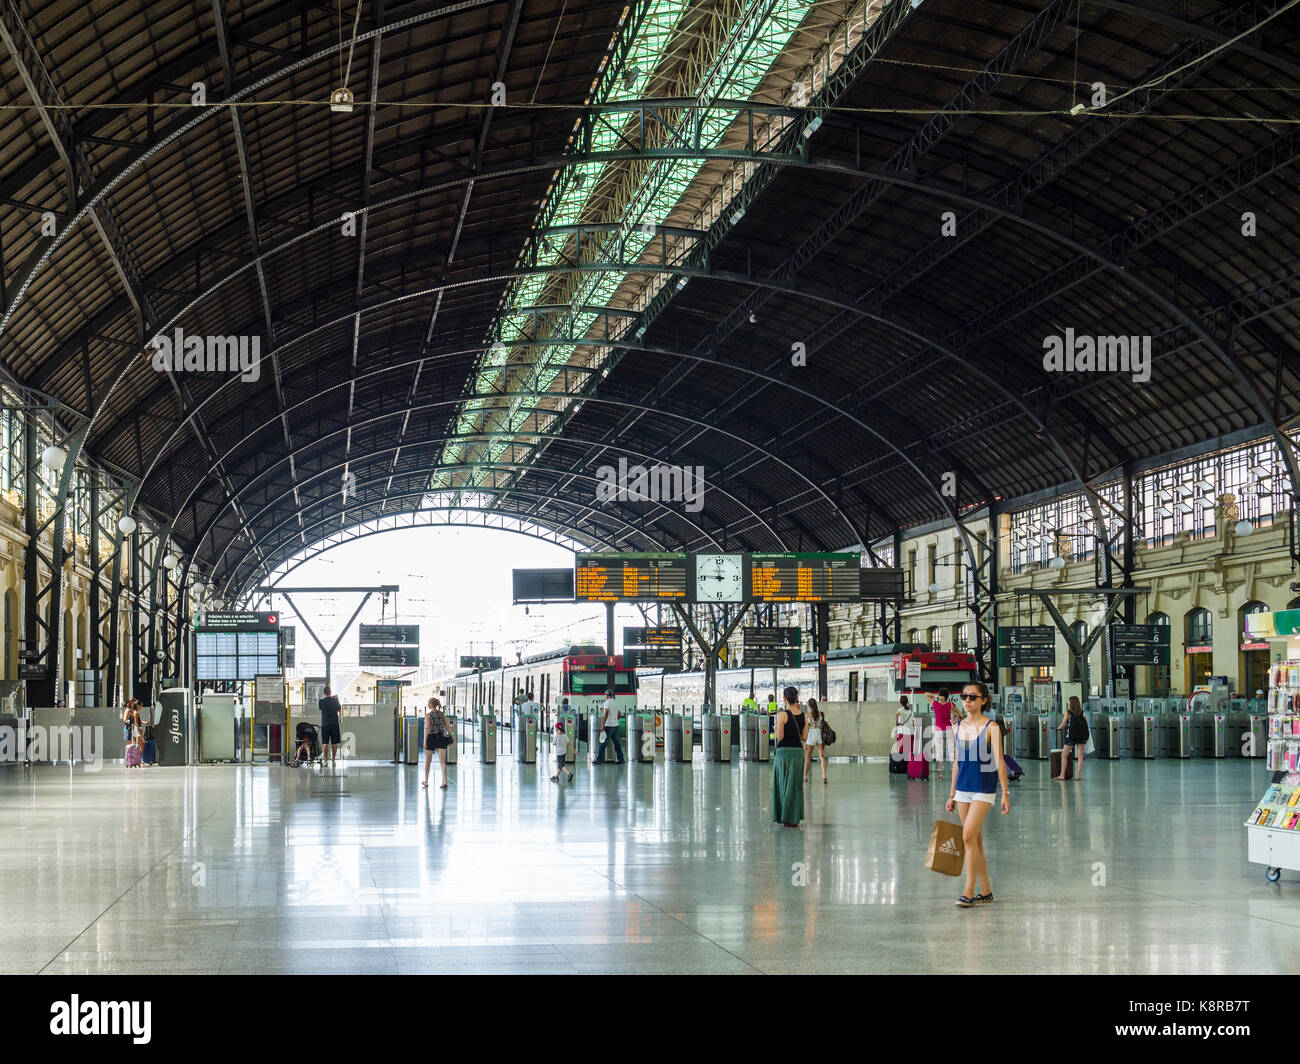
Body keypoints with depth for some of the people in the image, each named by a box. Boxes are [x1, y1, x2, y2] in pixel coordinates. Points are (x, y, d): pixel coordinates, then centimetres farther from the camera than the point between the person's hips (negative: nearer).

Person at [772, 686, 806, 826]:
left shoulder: (782, 715, -12)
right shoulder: (804, 716, 2)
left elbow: (779, 737, -14)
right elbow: (804, 737, 6)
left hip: (783, 752, -4)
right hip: (798, 752, 4)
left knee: (782, 783, 7)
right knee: (795, 785, 11)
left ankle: (782, 816, 12)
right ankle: (793, 818, 12)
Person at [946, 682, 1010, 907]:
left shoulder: (991, 727, -8)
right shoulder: (959, 727, 8)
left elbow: (999, 762, -8)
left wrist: (1005, 793, -10)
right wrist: (952, 794, 16)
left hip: (984, 789, -6)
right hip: (963, 788, 6)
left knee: (969, 836, -15)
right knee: (976, 840, 9)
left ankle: (970, 891, -10)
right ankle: (986, 890, 18)